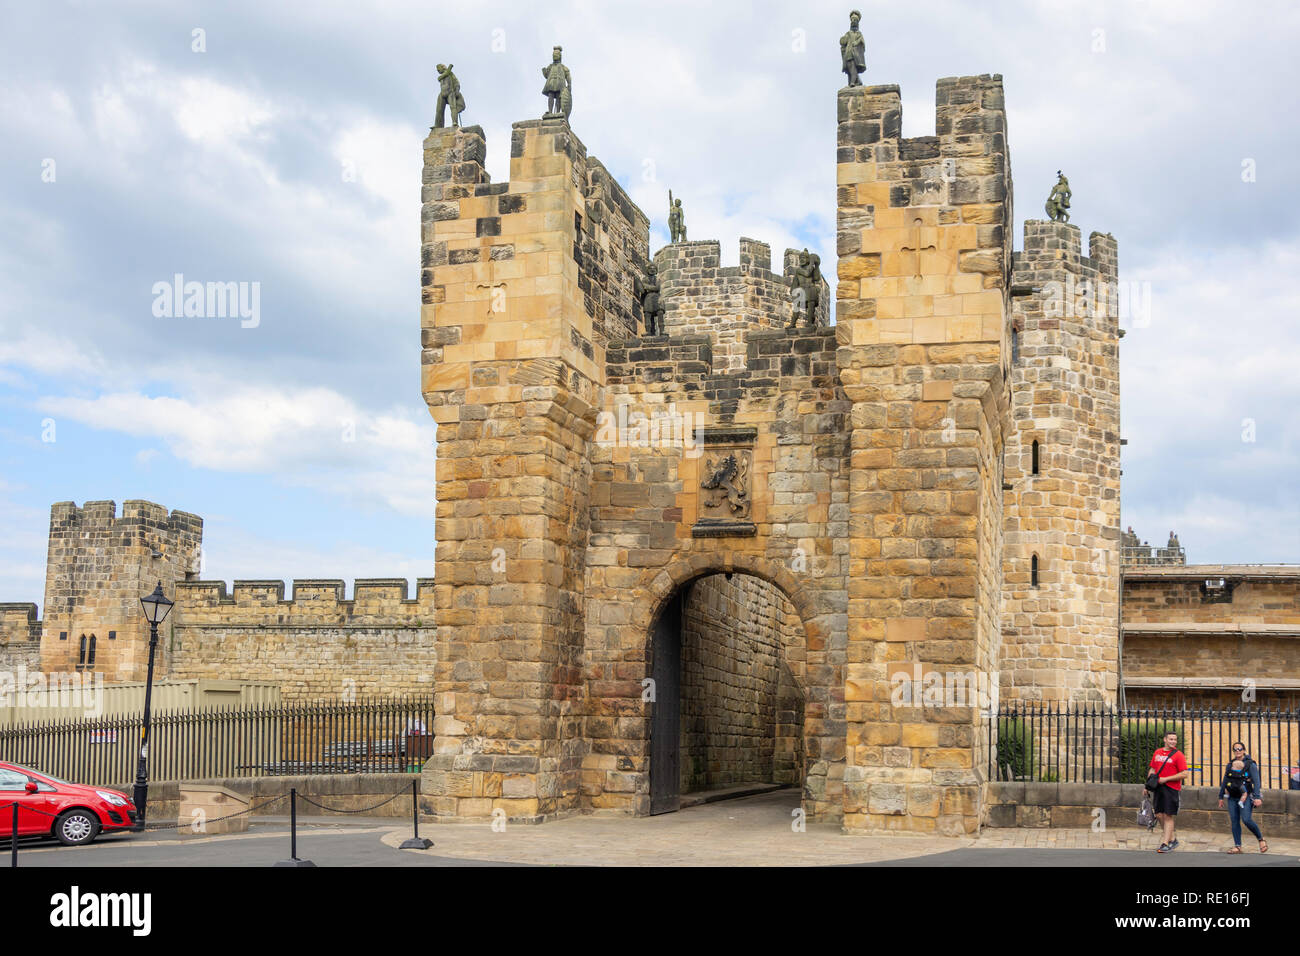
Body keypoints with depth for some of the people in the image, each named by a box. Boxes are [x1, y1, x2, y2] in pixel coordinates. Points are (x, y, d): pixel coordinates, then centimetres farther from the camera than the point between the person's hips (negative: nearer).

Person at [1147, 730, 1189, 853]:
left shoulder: (1178, 755, -5)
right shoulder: (1157, 753, 13)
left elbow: (1185, 774, -11)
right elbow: (1152, 769, 22)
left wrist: (1166, 779, -13)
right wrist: (1148, 784, 10)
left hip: (1171, 788, -6)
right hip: (1158, 787, 6)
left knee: (1168, 816, -5)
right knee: (1159, 815, 6)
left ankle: (1166, 844, 0)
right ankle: (1172, 839, 22)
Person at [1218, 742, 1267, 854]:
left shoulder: (1250, 764, -3)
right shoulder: (1230, 764, 12)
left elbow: (1257, 782, -9)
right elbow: (1224, 782, 18)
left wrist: (1257, 797, -18)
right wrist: (1221, 797, 18)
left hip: (1246, 797, -5)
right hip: (1232, 798, 5)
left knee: (1246, 819, -17)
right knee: (1234, 821, 1)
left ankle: (1261, 839, 4)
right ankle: (1237, 846, 5)